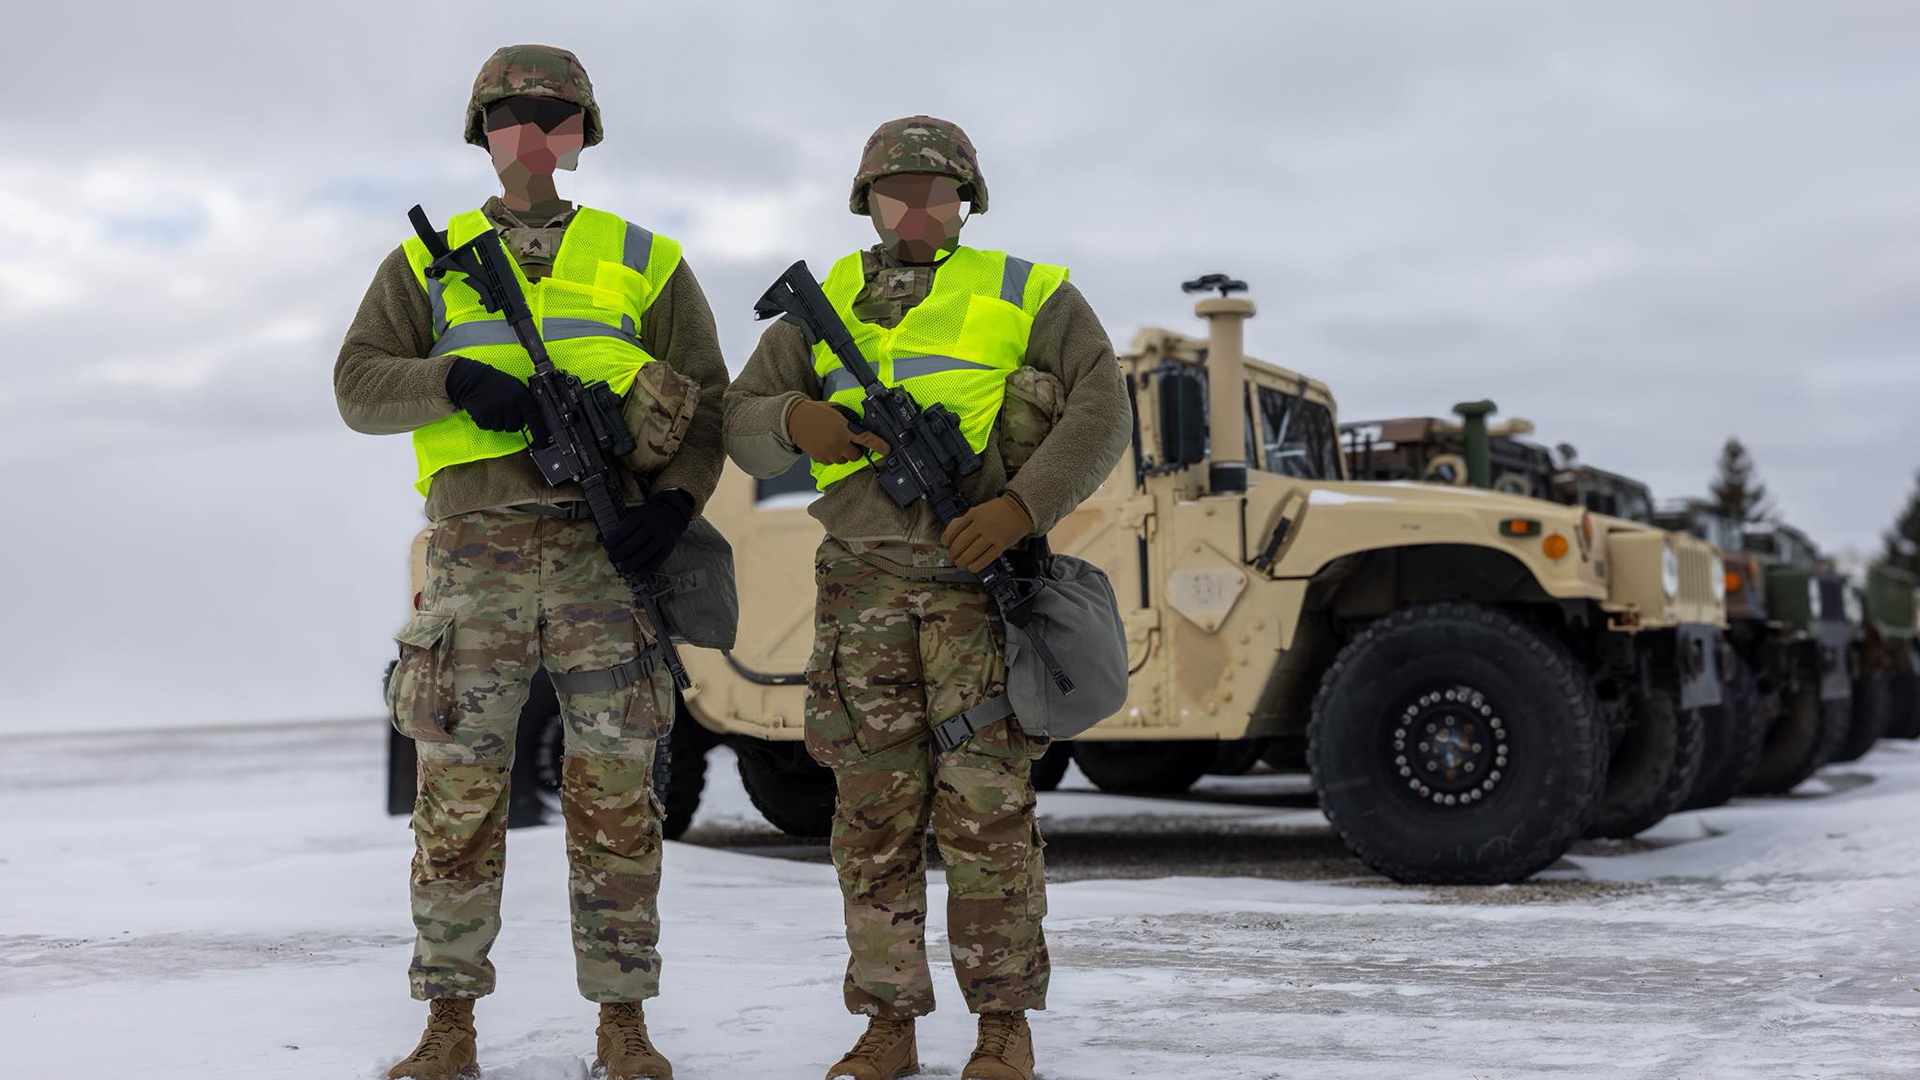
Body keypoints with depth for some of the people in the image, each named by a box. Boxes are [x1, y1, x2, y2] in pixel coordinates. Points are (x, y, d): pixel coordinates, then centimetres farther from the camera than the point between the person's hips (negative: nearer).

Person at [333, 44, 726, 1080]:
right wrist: (456, 379, -13)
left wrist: (678, 497, -8)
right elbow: (357, 385, 6)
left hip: (606, 556, 0)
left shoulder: (644, 260, 13)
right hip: (475, 557, 1)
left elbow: (707, 401, 10)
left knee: (614, 798, 1)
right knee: (457, 796, 1)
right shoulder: (427, 261, 15)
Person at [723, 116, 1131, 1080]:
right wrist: (795, 422, -11)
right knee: (875, 808, 2)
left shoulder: (1029, 295, 8)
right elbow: (741, 423, 13)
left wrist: (1020, 507, -18)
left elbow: (1101, 412, -3)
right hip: (865, 584, 3)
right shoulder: (825, 303, 17)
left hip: (981, 575, -2)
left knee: (985, 803, -5)